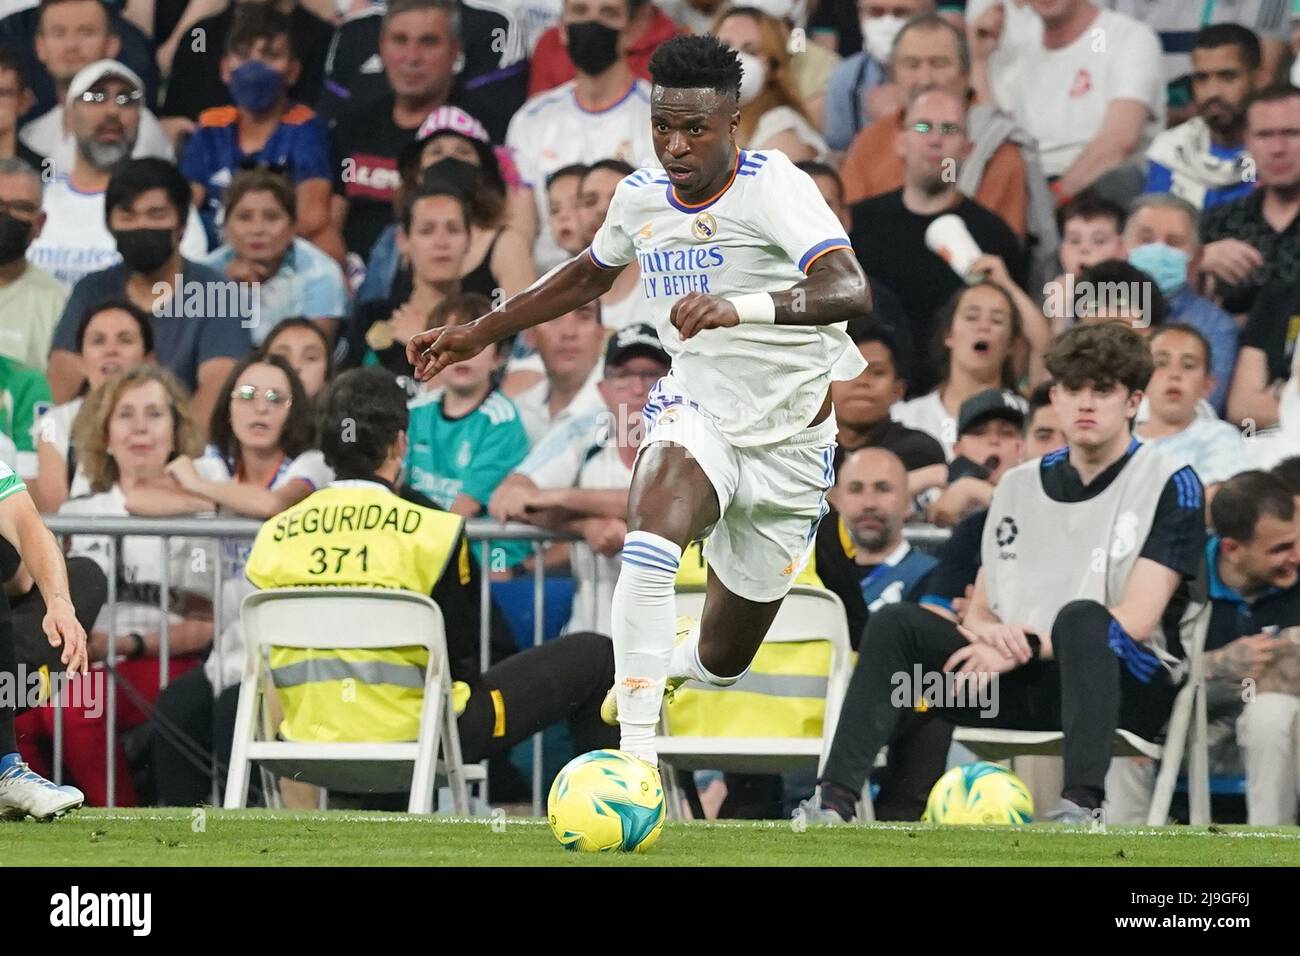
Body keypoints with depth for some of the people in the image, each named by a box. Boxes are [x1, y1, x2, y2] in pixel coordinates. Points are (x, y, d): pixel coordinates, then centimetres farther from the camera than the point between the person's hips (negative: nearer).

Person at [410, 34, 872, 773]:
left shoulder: (773, 186, -21)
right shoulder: (642, 197, -2)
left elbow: (850, 292, -38)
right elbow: (589, 275, 22)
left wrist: (741, 308, -54)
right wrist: (481, 334, 21)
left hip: (789, 447, -2)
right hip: (696, 410, 2)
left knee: (722, 660, 10)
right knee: (650, 546, -34)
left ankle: (664, 665, 48)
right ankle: (636, 755, -34)